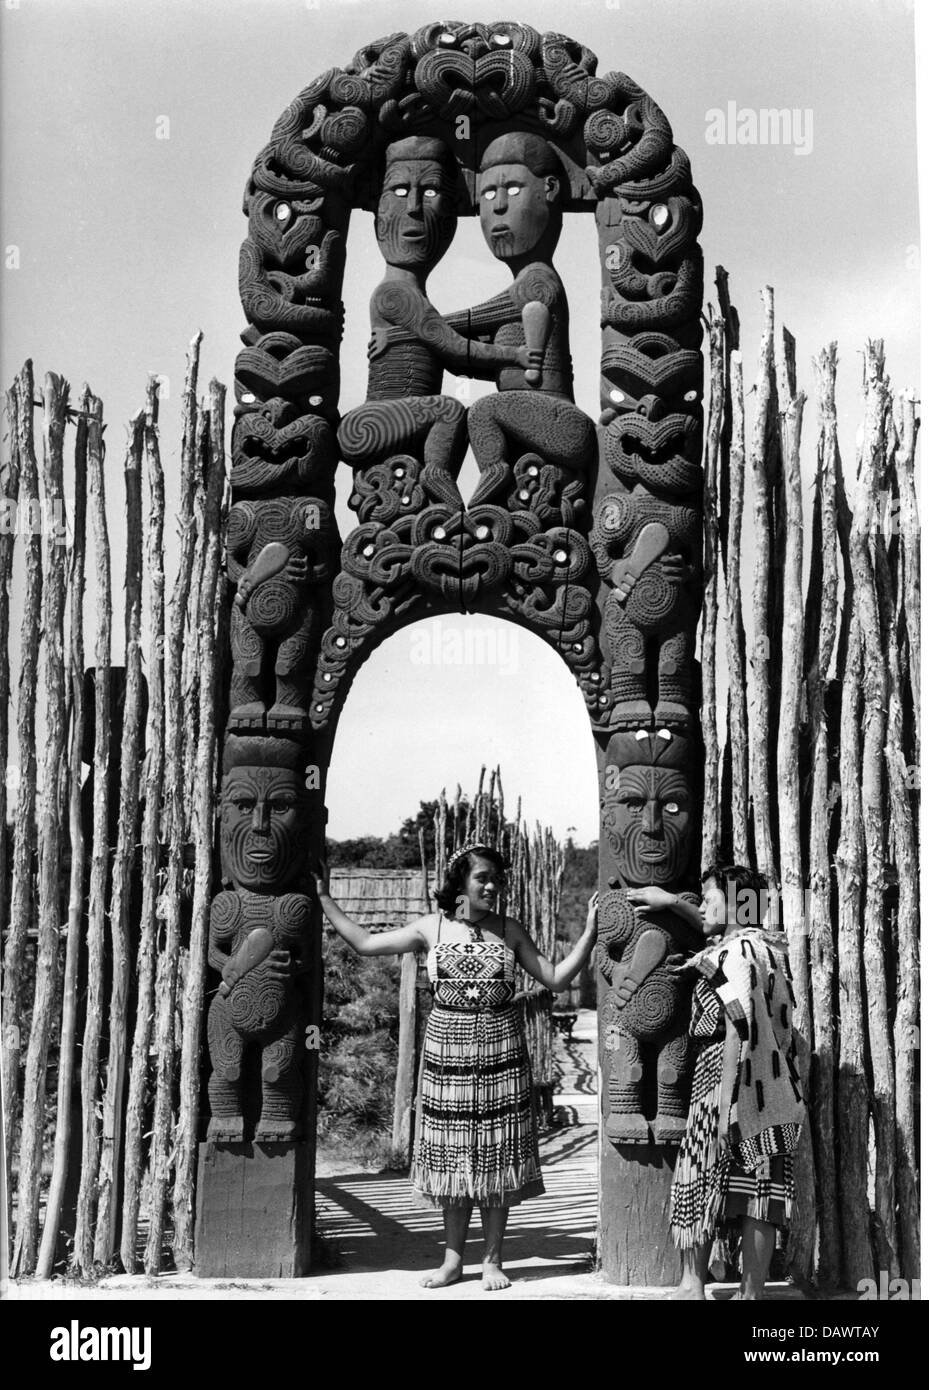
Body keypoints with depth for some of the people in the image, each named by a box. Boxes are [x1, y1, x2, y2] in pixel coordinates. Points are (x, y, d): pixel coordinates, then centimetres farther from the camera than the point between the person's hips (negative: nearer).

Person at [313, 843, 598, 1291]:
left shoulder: (509, 931, 3)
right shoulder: (432, 928, 3)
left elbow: (556, 978, 3)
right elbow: (365, 943, 5)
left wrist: (590, 932, -5)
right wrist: (324, 900, 5)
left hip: (501, 1056, 0)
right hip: (446, 1054, 0)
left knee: (497, 1157, 2)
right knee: (452, 1157, 5)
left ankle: (492, 1260, 13)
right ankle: (452, 1259, 16)